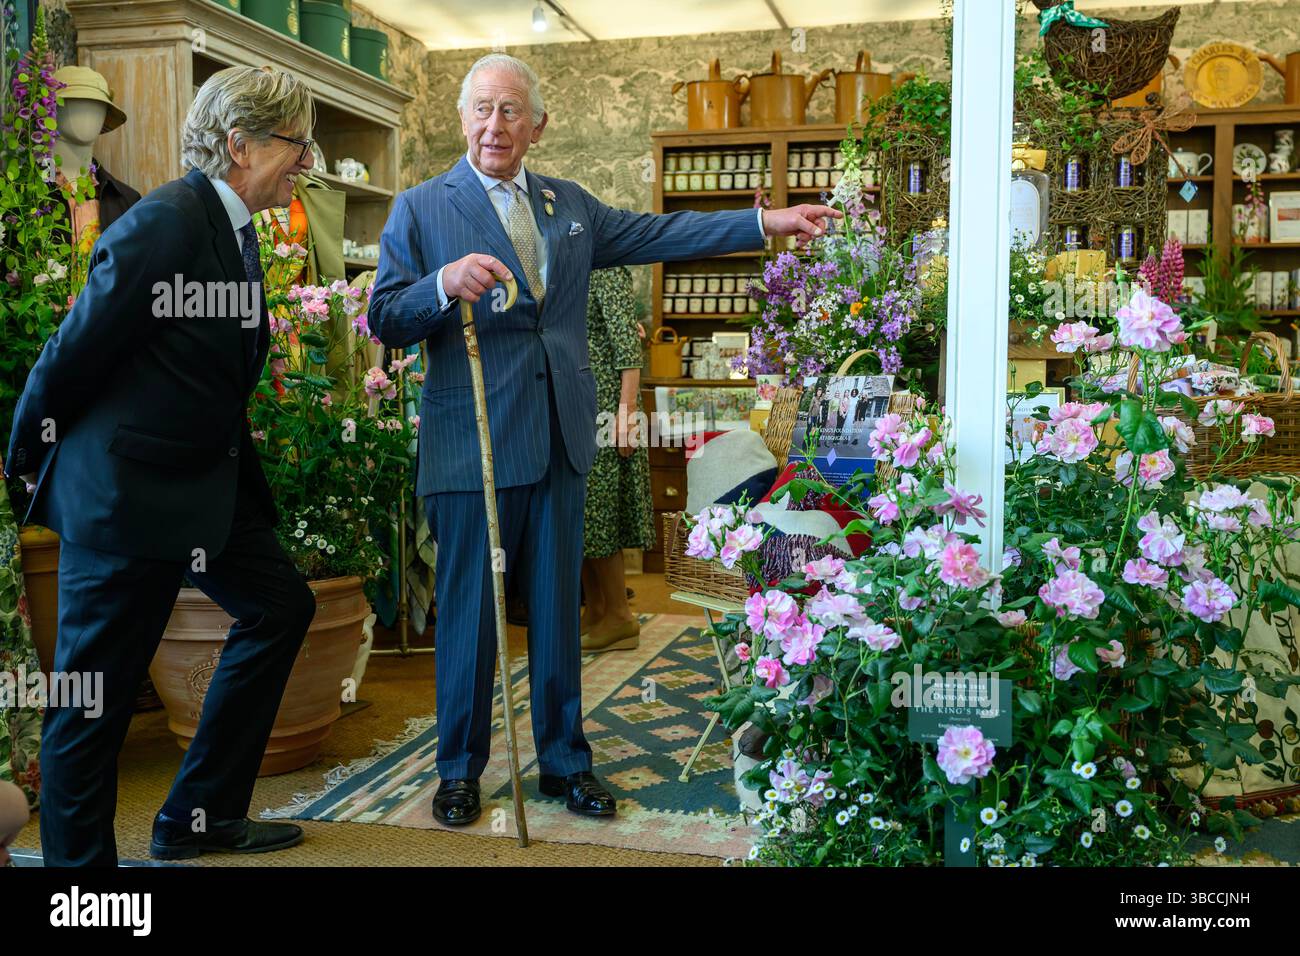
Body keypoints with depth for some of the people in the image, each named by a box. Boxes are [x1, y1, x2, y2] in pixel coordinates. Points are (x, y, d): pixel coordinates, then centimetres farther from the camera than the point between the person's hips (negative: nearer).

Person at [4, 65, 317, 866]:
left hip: (206, 477, 10)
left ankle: (198, 820, 27)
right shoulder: (165, 223, -20)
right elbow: (75, 350, -15)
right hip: (127, 486, -10)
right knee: (96, 692, 3)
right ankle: (79, 856, 22)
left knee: (279, 608, 15)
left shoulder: (233, 227, 8)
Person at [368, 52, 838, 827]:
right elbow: (385, 320, -4)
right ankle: (461, 770, 21)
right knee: (470, 611, 4)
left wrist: (766, 223, 8)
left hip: (560, 441, 4)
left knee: (558, 609, 12)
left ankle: (565, 760, 26)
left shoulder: (569, 205, 15)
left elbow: (659, 234, 13)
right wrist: (445, 283, -24)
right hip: (472, 443, -4)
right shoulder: (421, 209, 1)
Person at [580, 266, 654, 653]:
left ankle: (620, 617, 4)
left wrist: (627, 413, -22)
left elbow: (628, 348, -17)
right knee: (577, 511, 9)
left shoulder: (607, 272, -10)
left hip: (600, 408, -9)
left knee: (595, 509, -6)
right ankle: (595, 610, 18)